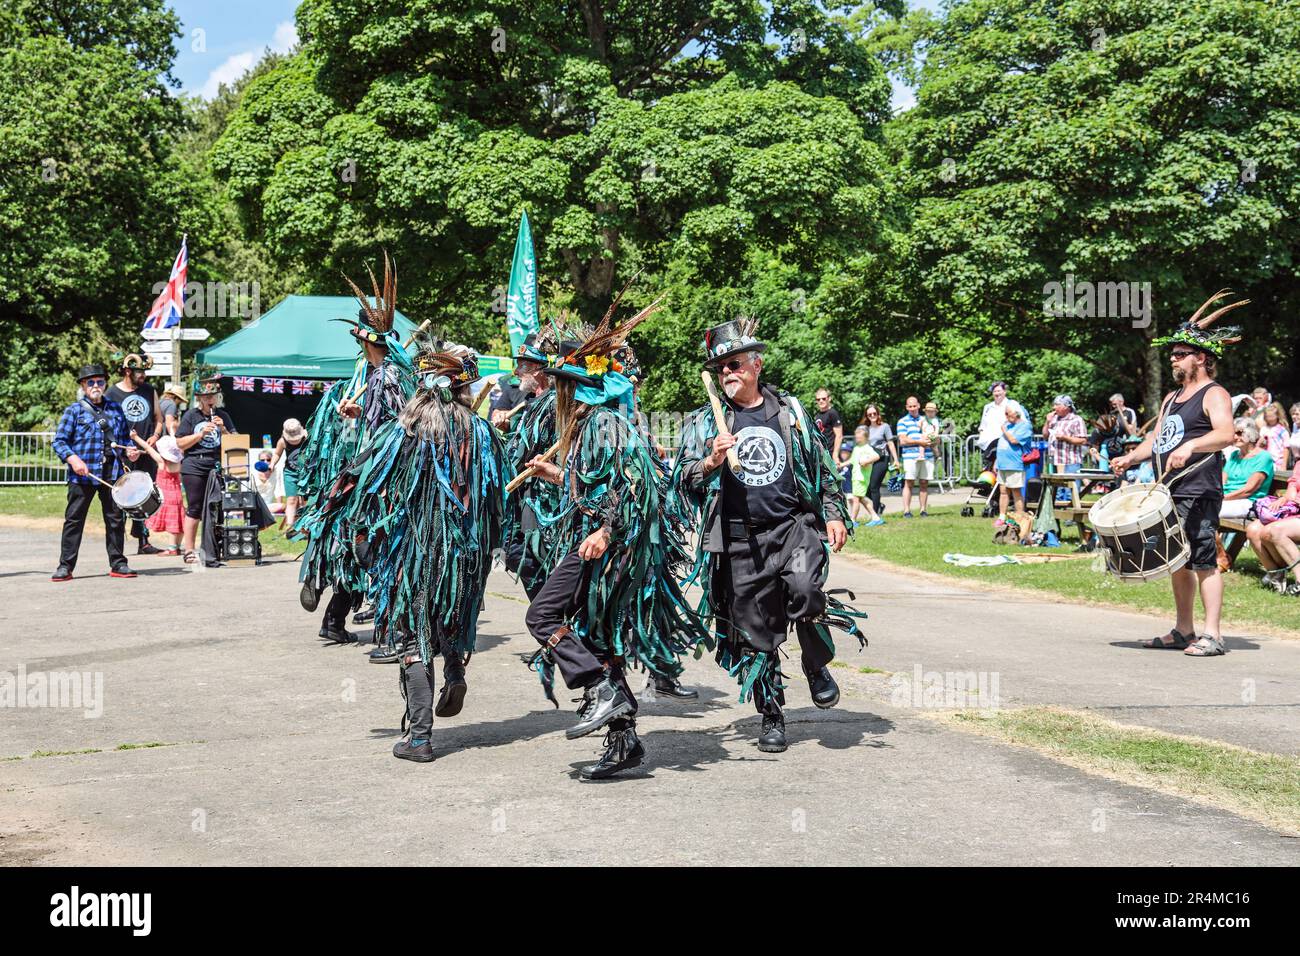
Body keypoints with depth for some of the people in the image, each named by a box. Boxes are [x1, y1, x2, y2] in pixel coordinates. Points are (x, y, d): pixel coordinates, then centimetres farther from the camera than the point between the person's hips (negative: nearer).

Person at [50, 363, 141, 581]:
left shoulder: (115, 408, 14)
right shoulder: (74, 410, 1)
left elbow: (125, 436, 22)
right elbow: (59, 441, -2)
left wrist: (130, 451, 2)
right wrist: (73, 459, -17)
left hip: (112, 474, 3)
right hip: (83, 474, -3)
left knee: (116, 519, 7)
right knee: (74, 520, -1)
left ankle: (118, 564, 16)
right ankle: (65, 566, 4)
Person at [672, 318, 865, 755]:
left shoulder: (790, 410, 11)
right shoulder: (704, 423, 7)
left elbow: (822, 467, 18)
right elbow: (682, 482, 2)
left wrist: (833, 514, 11)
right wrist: (710, 463, -16)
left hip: (795, 526, 0)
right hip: (741, 541, 0)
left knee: (804, 591, -27)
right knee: (755, 634, 3)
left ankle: (817, 666, 2)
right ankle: (771, 716, 20)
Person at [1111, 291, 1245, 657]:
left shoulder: (1214, 394, -6)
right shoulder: (1172, 398, 21)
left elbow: (1226, 434, -23)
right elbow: (1155, 439, 24)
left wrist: (1190, 446, -38)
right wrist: (1130, 458, 6)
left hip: (1200, 493, -9)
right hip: (1169, 492, 9)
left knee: (1203, 561, -9)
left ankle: (1212, 635, -7)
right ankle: (1183, 631, 20)